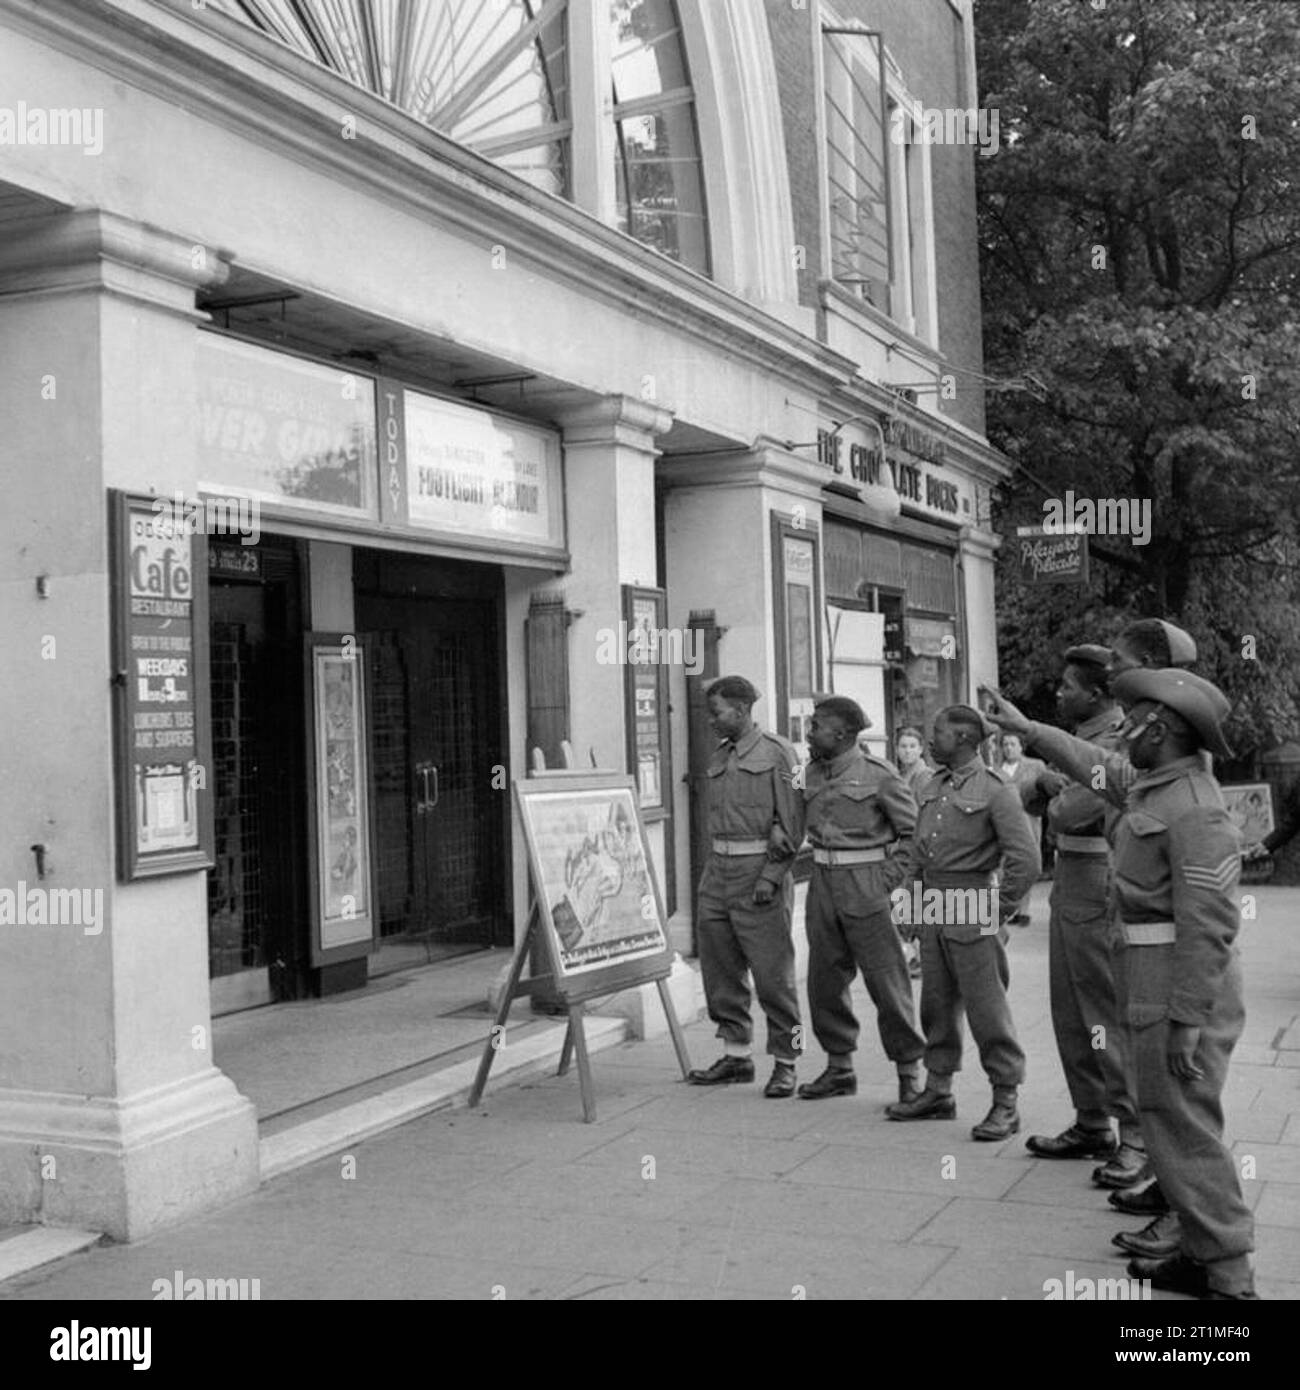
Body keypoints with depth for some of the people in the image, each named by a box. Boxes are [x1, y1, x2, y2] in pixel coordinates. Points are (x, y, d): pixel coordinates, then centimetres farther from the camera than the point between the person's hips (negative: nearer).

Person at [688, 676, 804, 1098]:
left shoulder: (776, 754, -6)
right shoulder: (719, 759, 15)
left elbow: (792, 824, -10)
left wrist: (771, 876, -16)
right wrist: (714, 871, 15)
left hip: (760, 870, -7)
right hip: (719, 872, 7)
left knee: (772, 972, -3)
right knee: (720, 970, 10)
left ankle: (784, 1063, 7)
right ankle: (736, 1055, 21)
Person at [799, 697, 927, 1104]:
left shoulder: (878, 774, -10)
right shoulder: (812, 773, 9)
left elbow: (914, 830, -6)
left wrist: (889, 879, -10)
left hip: (865, 884, -6)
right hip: (823, 883, 7)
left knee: (887, 981, -3)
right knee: (825, 979, 10)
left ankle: (909, 1070, 8)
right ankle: (839, 1067, 22)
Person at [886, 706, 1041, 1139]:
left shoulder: (994, 790, -12)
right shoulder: (932, 787, 11)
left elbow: (1025, 860, -15)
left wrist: (997, 911, -11)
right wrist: (919, 899, 14)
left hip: (971, 913, -7)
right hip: (933, 909, 7)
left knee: (987, 1010, -2)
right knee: (936, 1005, 14)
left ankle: (1006, 1103, 7)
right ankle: (938, 1091, 26)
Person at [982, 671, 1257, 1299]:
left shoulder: (1195, 810, -20)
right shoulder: (1151, 783, 8)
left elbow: (1207, 925, -24)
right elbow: (1095, 764, 29)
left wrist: (1187, 1022, -24)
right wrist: (1028, 728, 33)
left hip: (1184, 987, -10)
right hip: (1156, 978, 10)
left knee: (1182, 1127, -4)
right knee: (1172, 1120, 17)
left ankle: (1228, 1276, 4)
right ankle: (1203, 1254, 27)